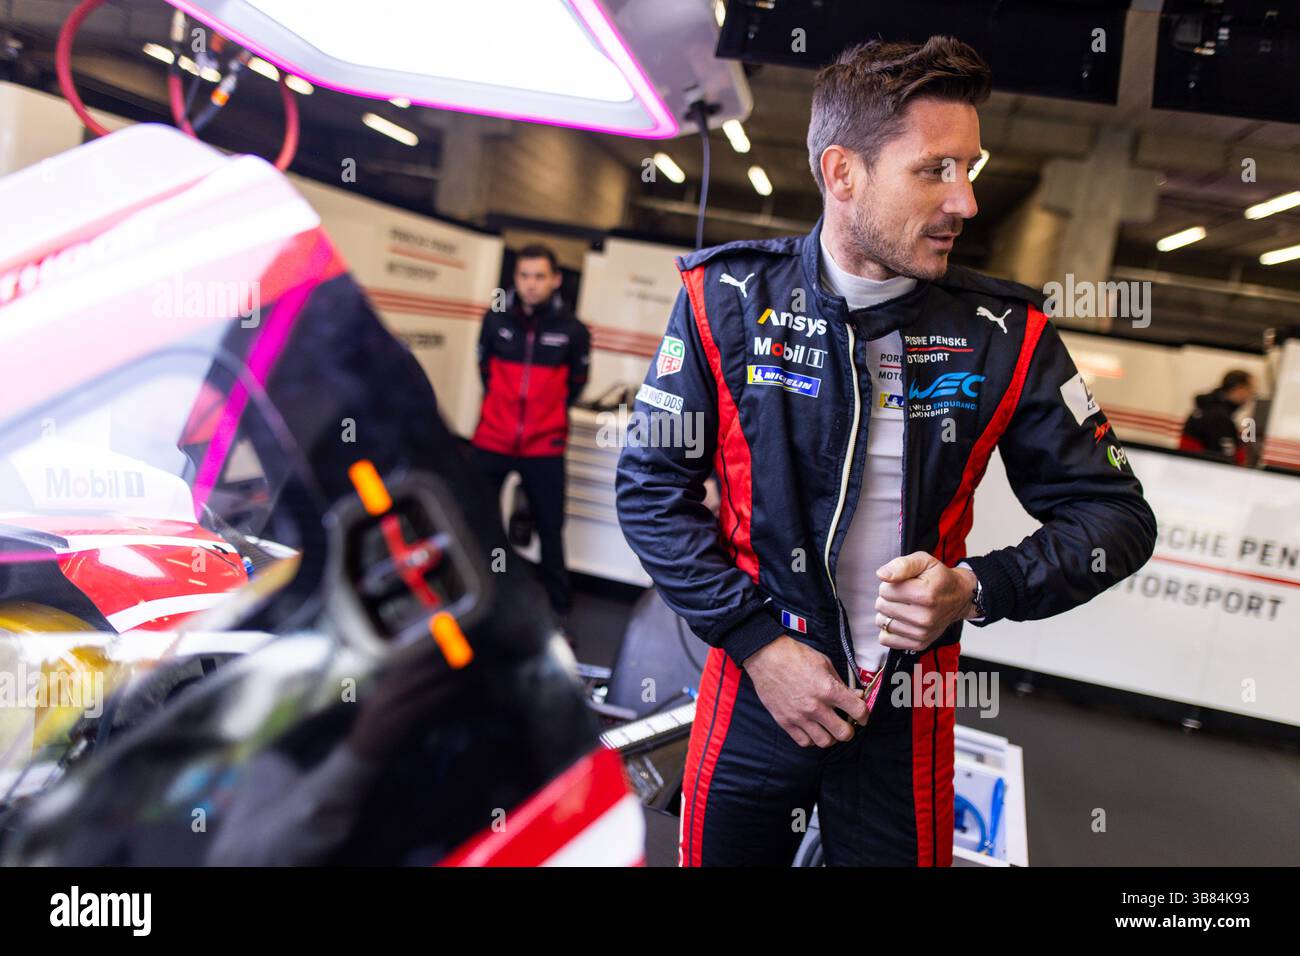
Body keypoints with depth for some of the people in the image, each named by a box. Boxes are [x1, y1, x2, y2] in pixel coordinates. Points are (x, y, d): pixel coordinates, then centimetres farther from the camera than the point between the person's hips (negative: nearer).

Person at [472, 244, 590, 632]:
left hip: (544, 448, -1)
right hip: (492, 442, 1)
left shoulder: (572, 330, -7)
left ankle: (559, 611, 22)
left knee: (550, 531, 8)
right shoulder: (496, 319, -5)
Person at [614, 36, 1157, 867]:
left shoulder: (1004, 332, -9)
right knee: (722, 852, 18)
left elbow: (1115, 515, -2)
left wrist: (976, 590, -19)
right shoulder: (727, 299, -11)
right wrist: (757, 641, -12)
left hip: (908, 705, 1)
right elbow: (651, 487, -8)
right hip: (755, 683, 0)